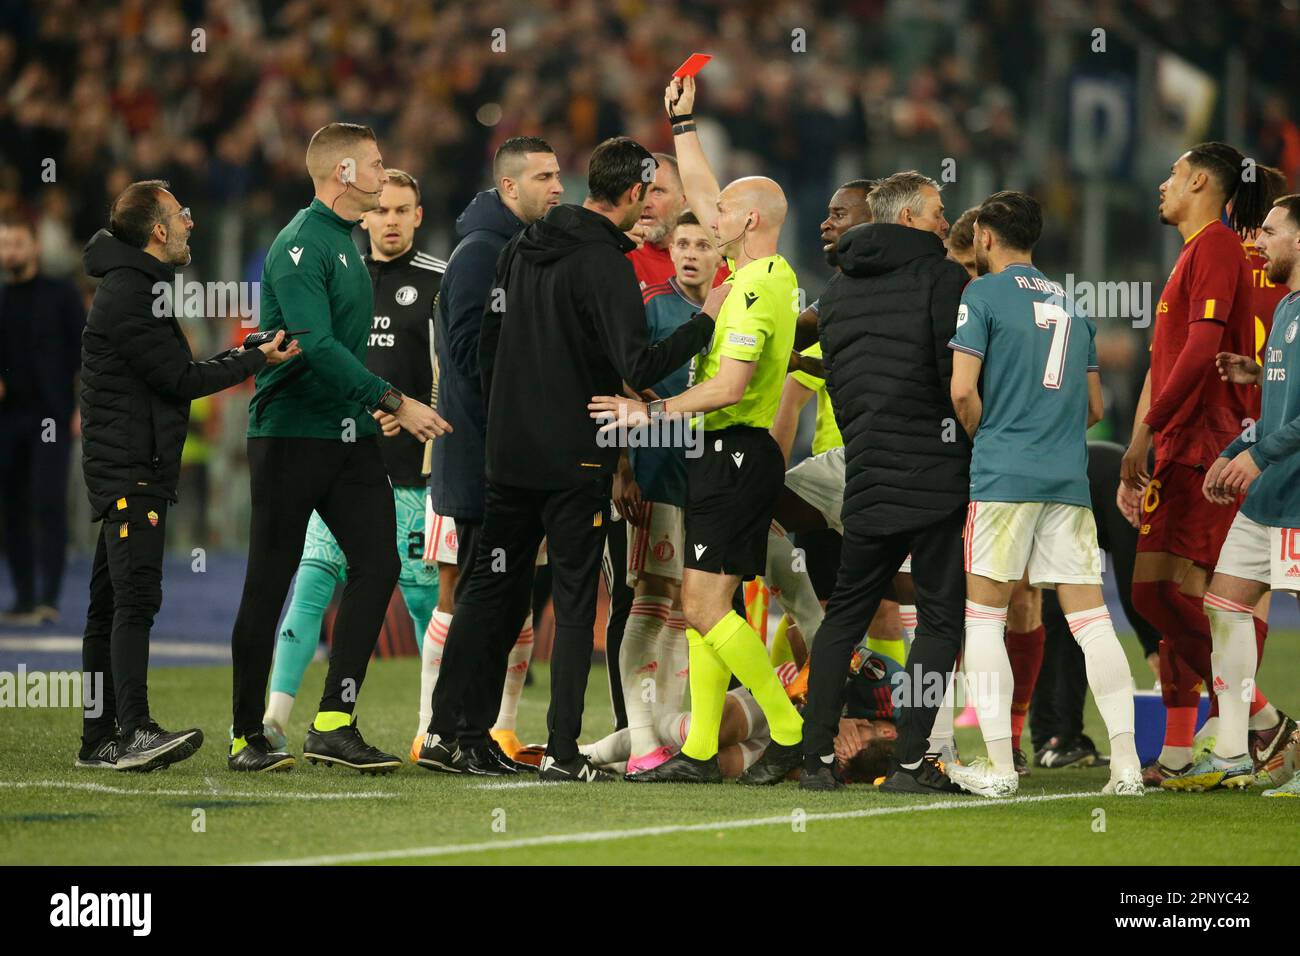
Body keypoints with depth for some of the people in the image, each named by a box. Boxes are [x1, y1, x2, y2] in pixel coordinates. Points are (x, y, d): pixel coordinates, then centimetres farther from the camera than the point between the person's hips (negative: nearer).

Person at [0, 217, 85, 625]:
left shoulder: (61, 296, 4)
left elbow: (84, 352, 0)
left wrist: (85, 407, -8)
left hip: (51, 414, -4)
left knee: (48, 501, -13)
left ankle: (49, 597, -18)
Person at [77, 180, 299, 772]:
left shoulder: (135, 285, 21)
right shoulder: (131, 291, -12)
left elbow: (171, 373, 20)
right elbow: (179, 378, -15)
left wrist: (243, 355, 14)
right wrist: (255, 361, -8)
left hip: (128, 471, 11)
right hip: (130, 470, -11)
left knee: (111, 601, 9)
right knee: (136, 595, -17)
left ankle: (100, 739, 10)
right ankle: (134, 731, -25)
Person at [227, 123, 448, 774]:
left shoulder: (346, 242, 17)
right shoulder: (300, 245, -13)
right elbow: (317, 346, -23)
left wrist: (373, 406, 14)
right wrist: (395, 402, -23)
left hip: (347, 435, 8)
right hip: (289, 434, -8)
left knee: (377, 564, -5)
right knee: (269, 583, -1)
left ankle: (334, 723, -3)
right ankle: (247, 736, 7)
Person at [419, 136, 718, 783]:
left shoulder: (522, 249, 9)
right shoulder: (604, 264, -15)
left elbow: (487, 346, 16)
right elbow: (638, 366, -23)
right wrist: (706, 322, -13)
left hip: (508, 455, 7)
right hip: (576, 459, -7)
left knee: (489, 588, 13)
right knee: (575, 601, 0)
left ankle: (442, 731, 11)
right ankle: (562, 751, -3)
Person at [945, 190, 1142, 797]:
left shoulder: (982, 294, -1)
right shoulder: (1071, 304, 18)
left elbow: (963, 391, -11)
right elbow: (1095, 408, 21)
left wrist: (984, 438, 6)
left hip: (1003, 475, -5)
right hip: (1069, 477, 5)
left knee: (983, 615, 2)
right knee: (1089, 617, 2)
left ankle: (999, 766, -4)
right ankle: (1127, 765, -5)